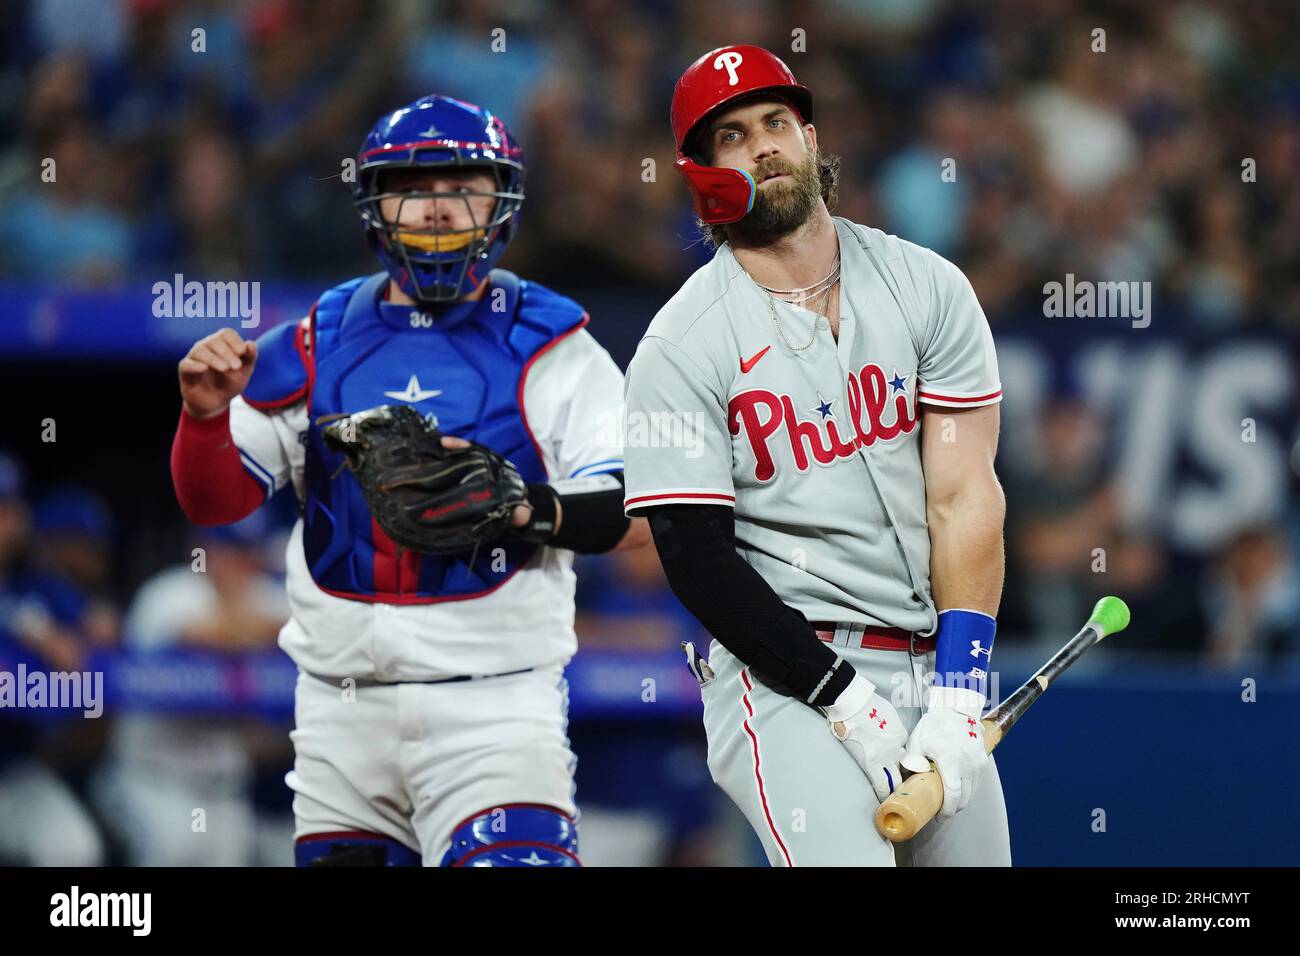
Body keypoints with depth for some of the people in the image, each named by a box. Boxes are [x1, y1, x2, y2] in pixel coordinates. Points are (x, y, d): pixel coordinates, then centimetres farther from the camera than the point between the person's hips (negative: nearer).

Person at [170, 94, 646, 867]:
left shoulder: (548, 346, -1)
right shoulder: (319, 345, 8)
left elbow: (642, 514, -9)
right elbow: (211, 501, 9)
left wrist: (522, 505, -25)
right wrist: (206, 413, -11)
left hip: (494, 699, -4)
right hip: (340, 707, 4)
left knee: (512, 858, -22)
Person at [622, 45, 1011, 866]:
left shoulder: (926, 288, 5)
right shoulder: (678, 350, -4)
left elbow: (965, 497, -1)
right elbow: (698, 561, -8)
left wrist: (957, 699, -11)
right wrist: (849, 703, -16)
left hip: (931, 667, 4)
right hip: (783, 672, -4)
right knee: (846, 859, -26)